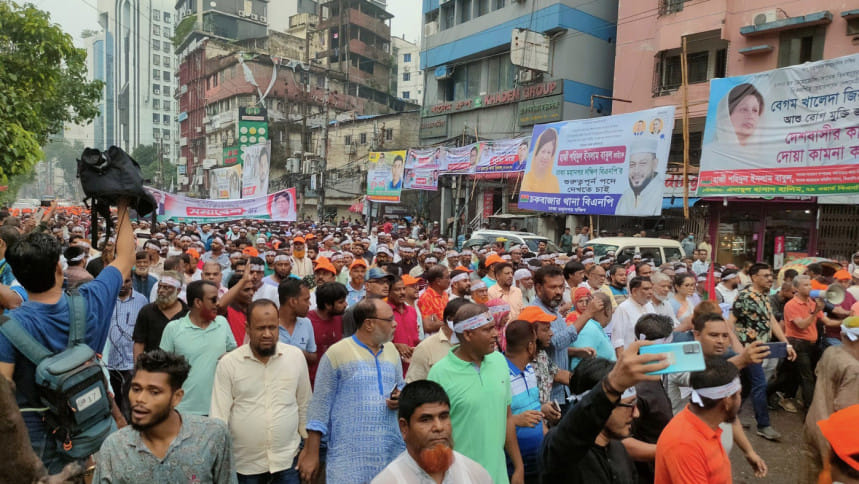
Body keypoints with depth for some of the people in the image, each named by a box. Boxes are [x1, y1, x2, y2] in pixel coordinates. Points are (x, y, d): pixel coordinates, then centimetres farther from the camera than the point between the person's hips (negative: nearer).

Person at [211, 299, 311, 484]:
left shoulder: (296, 356, -3)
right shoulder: (228, 363, -7)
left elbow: (304, 406, 6)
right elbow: (219, 415, -5)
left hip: (288, 461, 1)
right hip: (244, 465, -1)